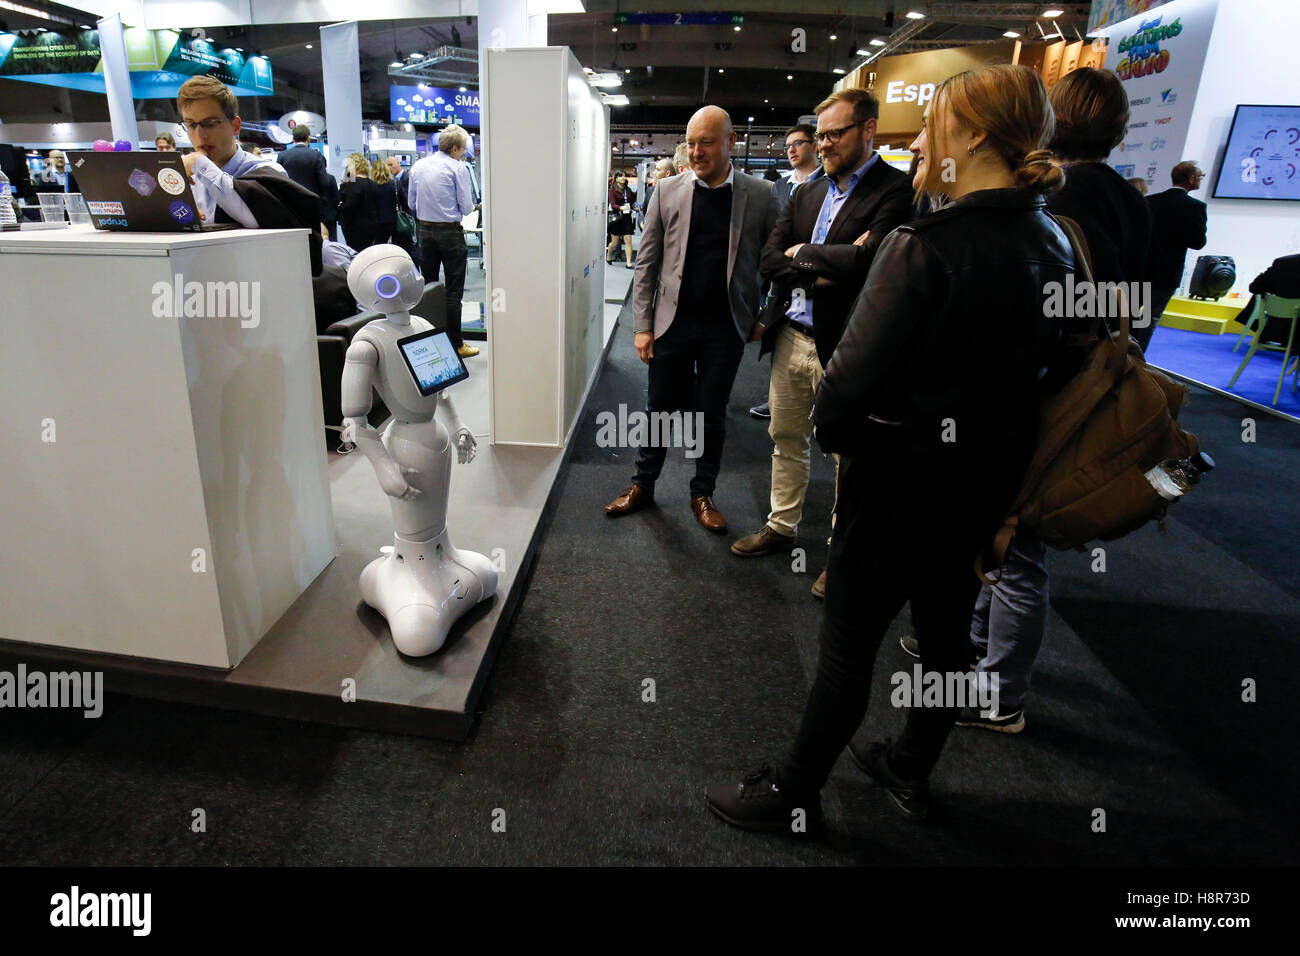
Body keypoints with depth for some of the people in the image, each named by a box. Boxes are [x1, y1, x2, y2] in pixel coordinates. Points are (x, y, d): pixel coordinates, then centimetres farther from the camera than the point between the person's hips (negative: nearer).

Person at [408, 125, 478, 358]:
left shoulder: (418, 166, 9)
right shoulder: (458, 168, -9)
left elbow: (412, 204, 14)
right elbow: (466, 207, -8)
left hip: (425, 232, 6)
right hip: (450, 232, -5)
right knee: (453, 291, -2)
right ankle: (456, 344, -1)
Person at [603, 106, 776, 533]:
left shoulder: (759, 195, -1)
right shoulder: (668, 191, 1)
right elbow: (646, 263, 2)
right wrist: (642, 325, -3)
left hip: (725, 328, 0)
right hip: (672, 322, 1)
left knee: (712, 416, 9)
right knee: (660, 409, 11)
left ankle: (703, 494, 25)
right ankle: (643, 485, 28)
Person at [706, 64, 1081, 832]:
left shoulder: (926, 247, -21)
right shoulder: (1055, 245, 3)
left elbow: (855, 379, -24)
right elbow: (1053, 364, 10)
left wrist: (835, 435, -5)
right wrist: (991, 443, 16)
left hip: (899, 481, -8)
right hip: (988, 482, 8)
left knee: (848, 647, 6)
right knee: (947, 634, 21)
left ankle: (794, 793, 27)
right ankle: (911, 774, 44)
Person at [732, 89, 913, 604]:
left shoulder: (896, 189, -8)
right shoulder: (806, 192, 12)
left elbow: (867, 258, -23)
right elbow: (769, 259, 4)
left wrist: (802, 254, -8)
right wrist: (825, 267, -13)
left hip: (844, 344, -6)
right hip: (792, 335, 7)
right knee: (787, 437, 16)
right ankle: (781, 526, 34)